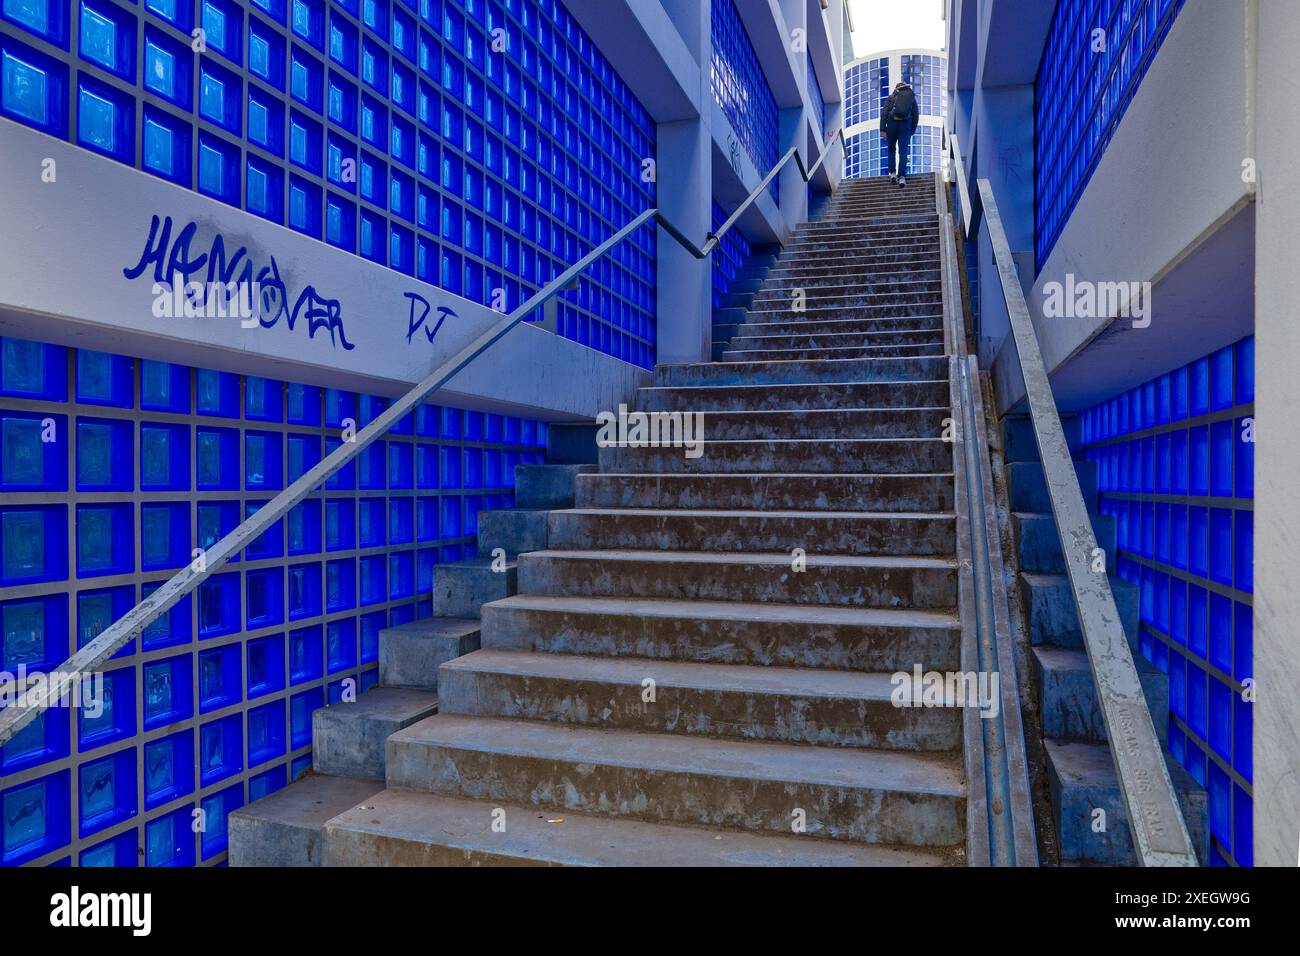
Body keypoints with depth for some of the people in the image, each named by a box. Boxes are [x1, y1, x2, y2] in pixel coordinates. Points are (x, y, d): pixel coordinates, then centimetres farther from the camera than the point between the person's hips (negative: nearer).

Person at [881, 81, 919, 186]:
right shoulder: (912, 98, 19)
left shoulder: (891, 97, 14)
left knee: (891, 149, 17)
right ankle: (902, 176, -14)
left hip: (892, 123, -1)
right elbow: (916, 116, 14)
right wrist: (912, 131, 21)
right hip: (906, 125, 1)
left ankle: (892, 173, 12)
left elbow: (884, 112, 2)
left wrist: (882, 129, -1)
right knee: (903, 151, -2)